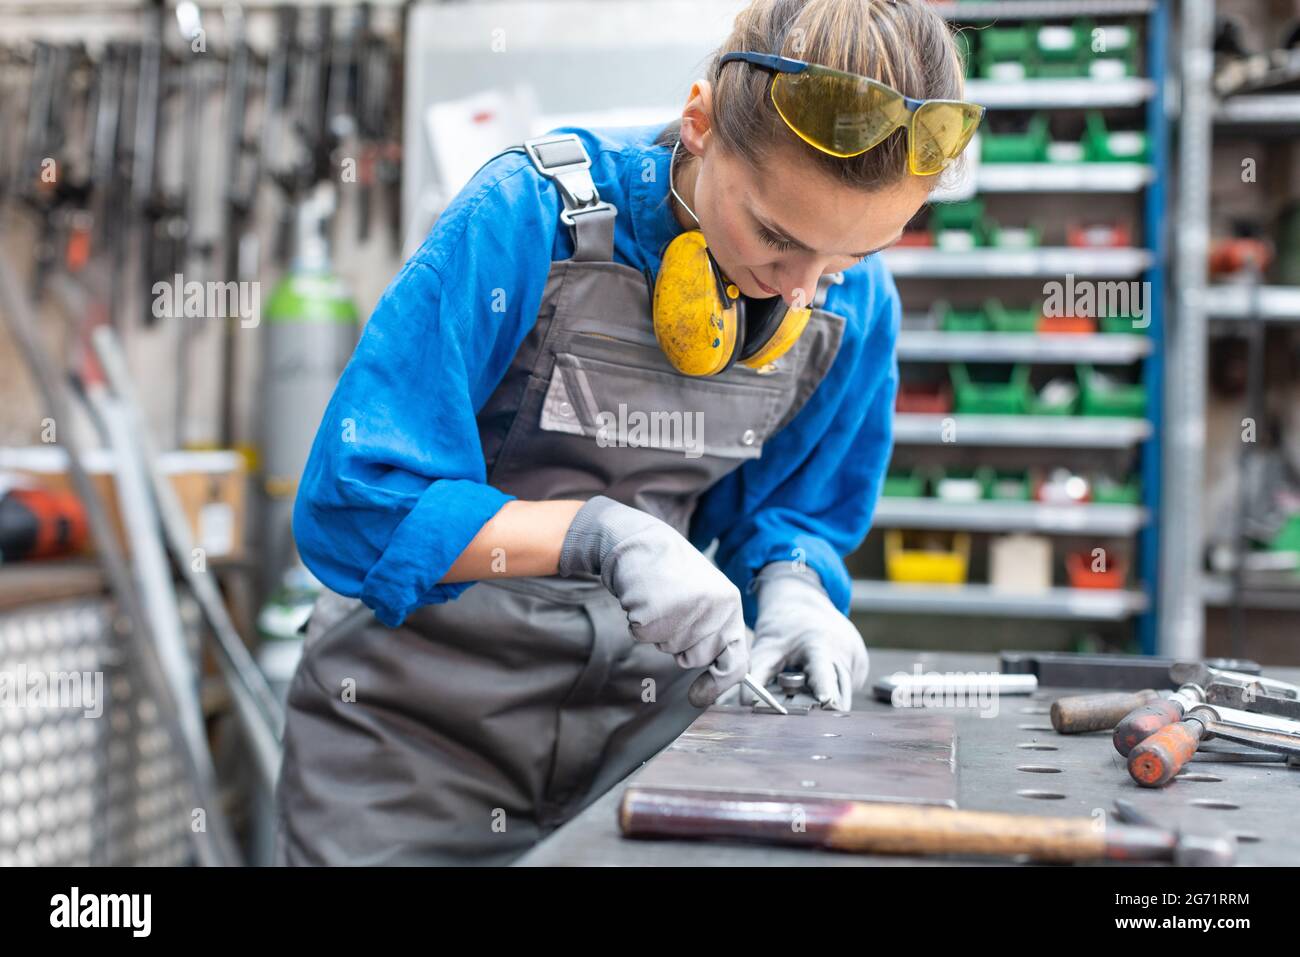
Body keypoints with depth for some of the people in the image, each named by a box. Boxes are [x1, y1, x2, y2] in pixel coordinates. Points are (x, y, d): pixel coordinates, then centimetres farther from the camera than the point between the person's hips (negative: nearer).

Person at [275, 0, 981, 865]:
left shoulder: (855, 305, -7)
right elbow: (356, 503, -23)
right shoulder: (530, 215, -22)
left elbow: (800, 508, 7)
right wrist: (601, 534, -34)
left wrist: (789, 588, -16)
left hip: (637, 709, 3)